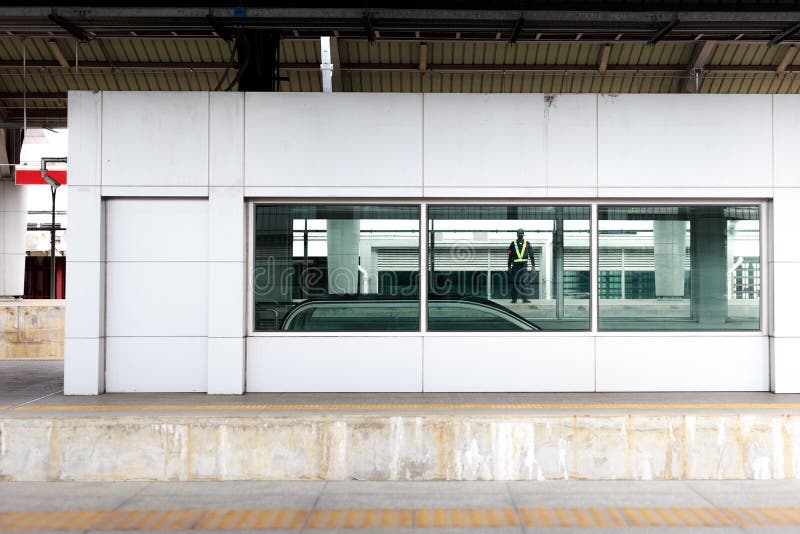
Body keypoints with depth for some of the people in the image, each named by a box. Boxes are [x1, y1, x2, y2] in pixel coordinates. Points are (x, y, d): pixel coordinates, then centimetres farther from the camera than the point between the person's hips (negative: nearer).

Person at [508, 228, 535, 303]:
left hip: (524, 265, 0)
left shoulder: (527, 244, 8)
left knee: (523, 282, -4)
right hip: (515, 265, 0)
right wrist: (509, 266, 7)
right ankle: (514, 298, 5)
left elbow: (531, 255, 7)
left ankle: (525, 298, -3)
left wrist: (533, 265, 1)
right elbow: (510, 256, 10)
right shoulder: (513, 244, 8)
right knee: (514, 282, 0)